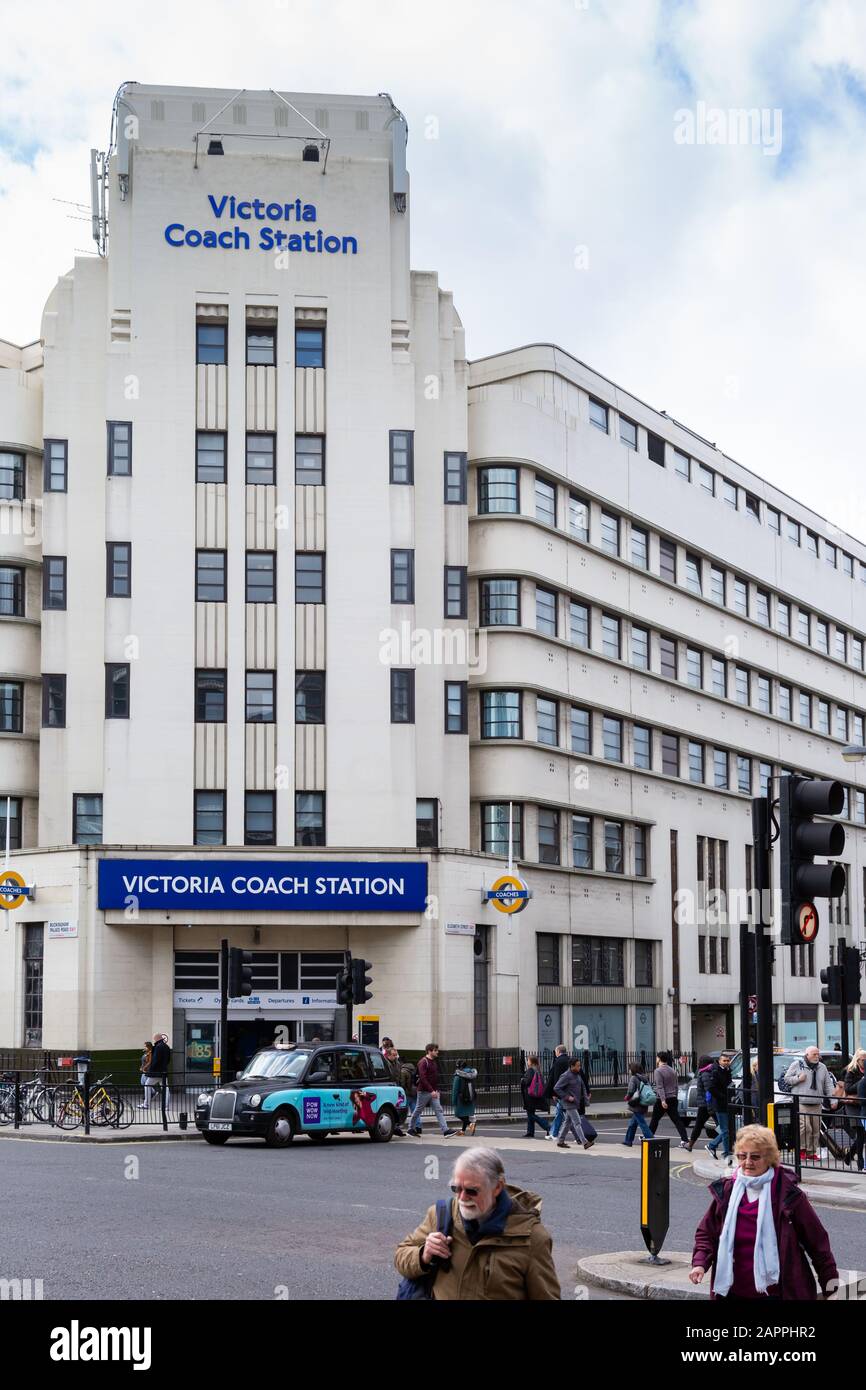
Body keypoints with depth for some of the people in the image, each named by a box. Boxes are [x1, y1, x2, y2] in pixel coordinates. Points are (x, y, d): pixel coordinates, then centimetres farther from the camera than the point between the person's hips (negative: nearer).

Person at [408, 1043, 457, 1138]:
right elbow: (423, 1078, -22)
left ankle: (445, 1131, -10)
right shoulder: (423, 1062, -14)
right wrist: (431, 1091, -25)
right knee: (418, 1110, 5)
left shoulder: (434, 1062, 14)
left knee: (439, 1111, -3)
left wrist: (437, 1090, 13)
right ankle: (411, 1129, 19)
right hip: (424, 1092, -8)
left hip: (433, 1092, 8)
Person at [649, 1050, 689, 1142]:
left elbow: (660, 1087, -19)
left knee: (654, 1120, 9)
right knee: (677, 1120, 0)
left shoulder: (658, 1071, -11)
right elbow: (676, 1087, 16)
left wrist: (663, 1100, -25)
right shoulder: (672, 1071, 11)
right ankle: (685, 1139, -10)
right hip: (673, 1099, 6)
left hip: (662, 1101, -6)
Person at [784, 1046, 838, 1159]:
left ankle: (811, 1152, 13)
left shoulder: (822, 1067, 15)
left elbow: (828, 1085, 15)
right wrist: (798, 1079, -11)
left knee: (816, 1128, 3)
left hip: (816, 1104, 5)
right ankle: (802, 1149, -3)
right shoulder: (797, 1065, 3)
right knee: (805, 1127, -17)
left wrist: (833, 1100, 6)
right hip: (801, 1102, -5)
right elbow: (787, 1078, 6)